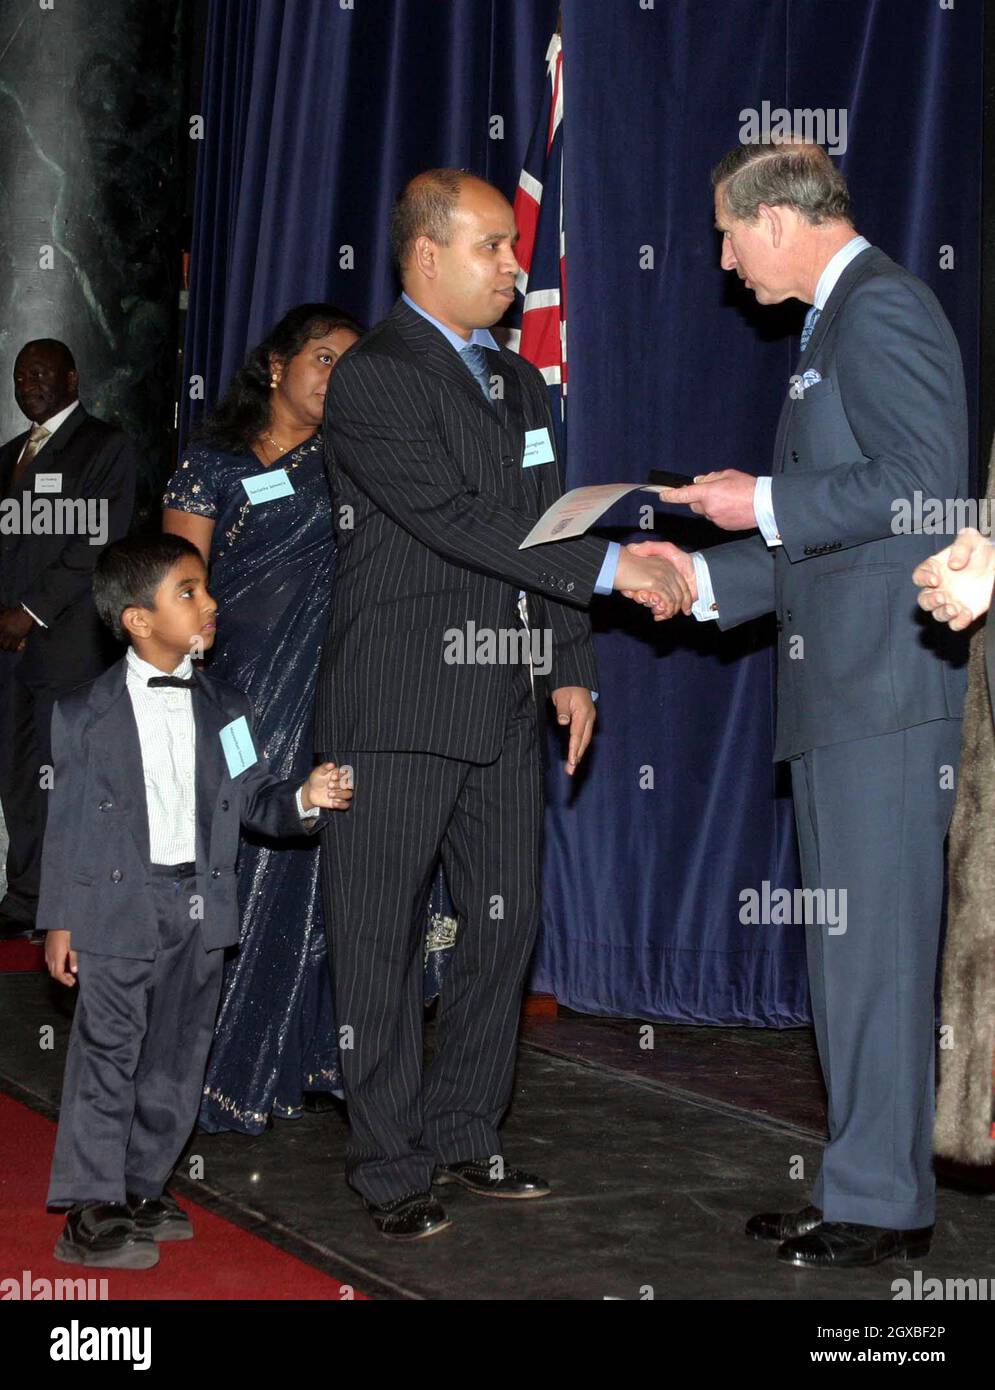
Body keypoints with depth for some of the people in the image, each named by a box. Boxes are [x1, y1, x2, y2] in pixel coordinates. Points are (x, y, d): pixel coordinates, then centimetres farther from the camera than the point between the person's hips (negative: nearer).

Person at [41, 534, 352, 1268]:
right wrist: (60, 920, -1)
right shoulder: (84, 716, -4)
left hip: (200, 908, 4)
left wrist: (303, 799, -12)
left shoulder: (225, 708, 6)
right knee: (107, 1056, -3)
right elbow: (67, 822, 0)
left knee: (177, 1059, 11)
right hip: (118, 910, -4)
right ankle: (91, 1212, 3)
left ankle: (143, 1187, 25)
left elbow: (254, 798, 9)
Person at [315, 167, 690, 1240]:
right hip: (397, 712, -8)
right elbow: (457, 522, -20)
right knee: (383, 942, 1)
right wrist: (610, 567, -20)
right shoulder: (373, 379, -11)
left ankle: (463, 1137, 24)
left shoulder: (518, 383, 16)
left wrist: (572, 668, 12)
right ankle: (389, 1167, 10)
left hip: (502, 708, 8)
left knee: (506, 923, 11)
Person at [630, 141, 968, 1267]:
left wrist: (766, 505, -13)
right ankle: (865, 1187, 20)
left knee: (875, 946, -6)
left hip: (885, 689, -11)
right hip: (840, 690, 11)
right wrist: (704, 576, 19)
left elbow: (928, 481, -21)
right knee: (847, 948, 13)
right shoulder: (838, 320, 22)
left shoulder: (878, 308, -10)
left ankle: (880, 1201, 1)